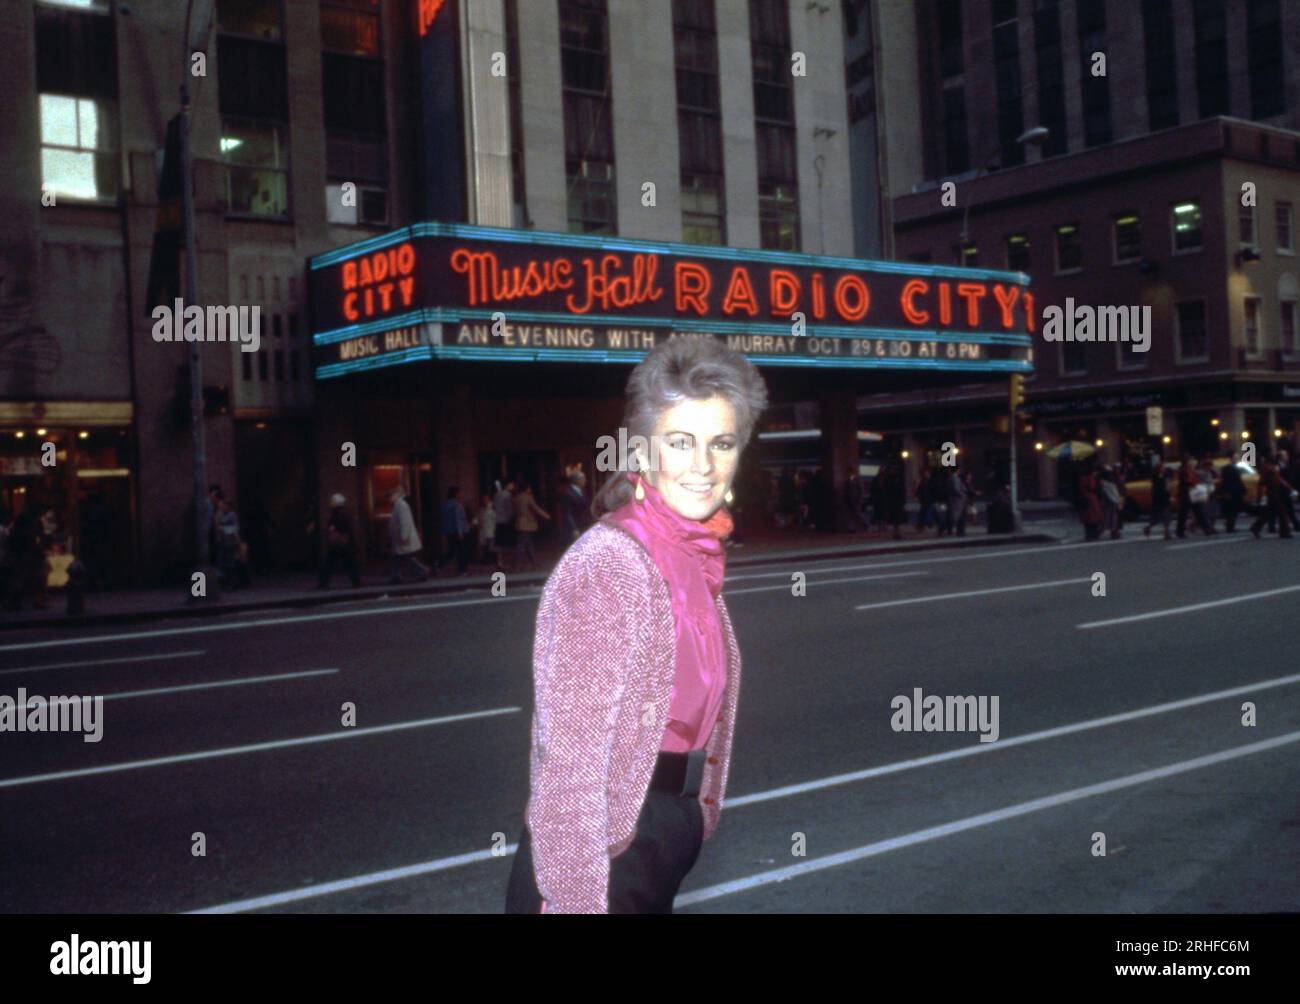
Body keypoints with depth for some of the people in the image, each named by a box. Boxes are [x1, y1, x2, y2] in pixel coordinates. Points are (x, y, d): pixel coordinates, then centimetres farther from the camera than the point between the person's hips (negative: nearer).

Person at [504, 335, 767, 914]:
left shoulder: (693, 559, 3)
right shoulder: (605, 566, -22)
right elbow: (570, 763, -23)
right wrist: (580, 900, -22)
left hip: (665, 845, 8)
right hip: (603, 862, -8)